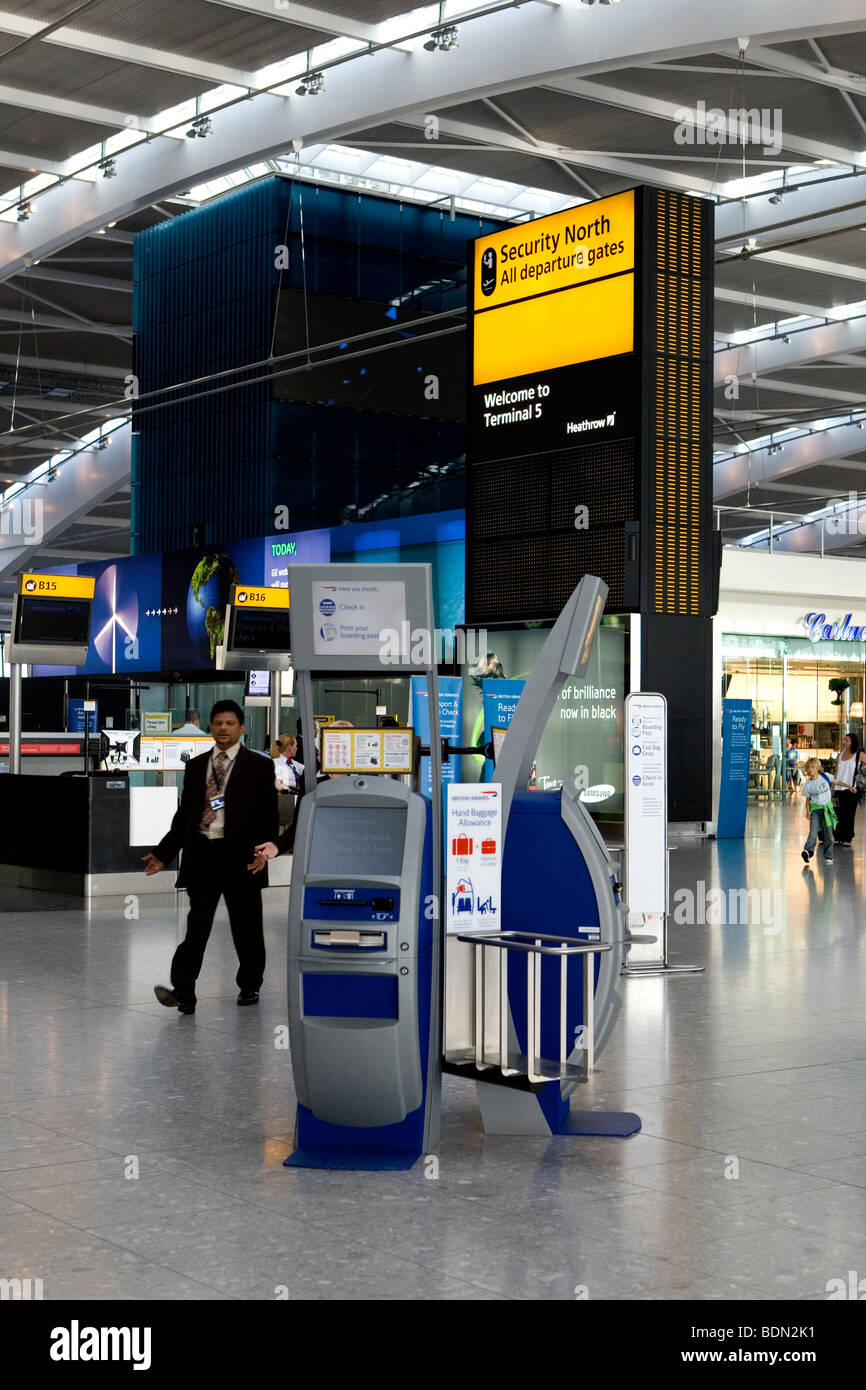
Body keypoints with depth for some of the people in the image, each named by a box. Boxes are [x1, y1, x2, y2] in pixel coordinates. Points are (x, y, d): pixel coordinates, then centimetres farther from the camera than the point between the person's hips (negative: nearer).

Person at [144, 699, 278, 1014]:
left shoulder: (258, 766, 3)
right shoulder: (196, 766, 14)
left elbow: (268, 815, -2)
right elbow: (184, 814, 17)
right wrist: (163, 853, 11)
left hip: (240, 856, -2)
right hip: (202, 854, 2)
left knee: (246, 926, 8)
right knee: (197, 924, -5)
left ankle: (249, 986, 24)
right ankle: (183, 991, -11)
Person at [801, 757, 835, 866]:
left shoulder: (825, 777, -2)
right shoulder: (807, 784, -1)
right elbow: (807, 799, 6)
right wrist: (807, 812, -3)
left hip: (827, 808, 0)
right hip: (815, 809, 0)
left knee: (828, 833, 1)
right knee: (813, 831, -18)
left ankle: (828, 856, 9)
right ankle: (808, 850, -27)